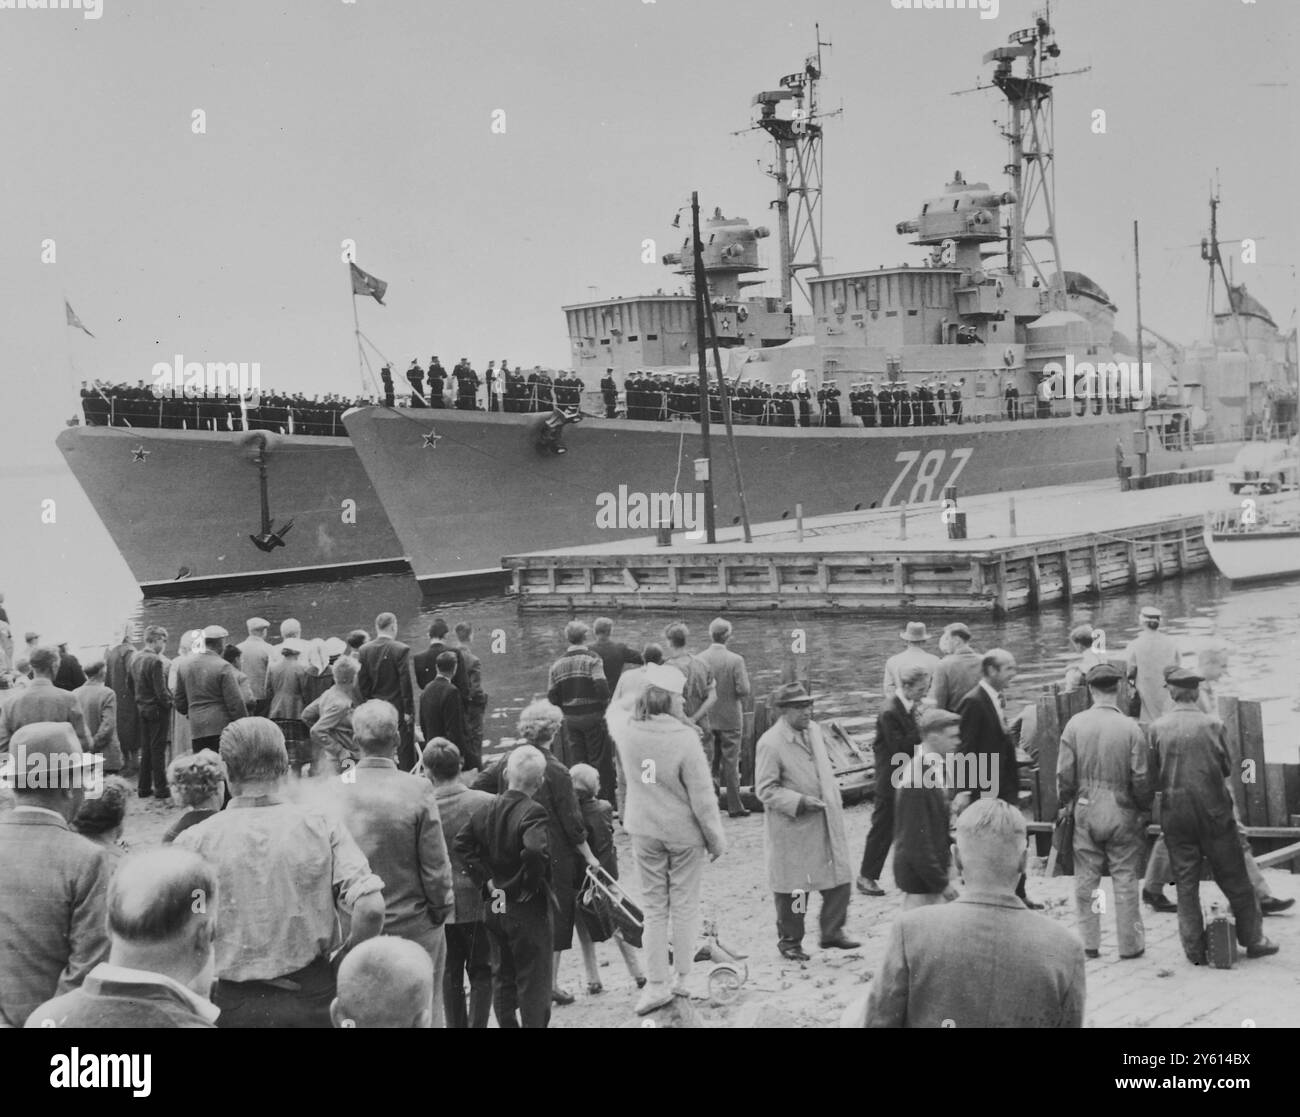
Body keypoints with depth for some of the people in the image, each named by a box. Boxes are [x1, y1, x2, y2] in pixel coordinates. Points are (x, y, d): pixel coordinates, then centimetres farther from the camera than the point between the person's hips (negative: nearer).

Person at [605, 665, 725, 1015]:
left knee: (654, 907, 12)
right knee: (684, 905, 12)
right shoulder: (684, 739, -24)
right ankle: (683, 979, 20)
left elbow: (615, 710, 17)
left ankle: (656, 984, 12)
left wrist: (642, 694, 8)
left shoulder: (625, 730, -12)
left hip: (644, 831, 3)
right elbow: (702, 797, -17)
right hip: (684, 832, -3)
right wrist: (716, 839, -6)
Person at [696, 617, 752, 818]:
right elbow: (743, 690, -16)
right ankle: (734, 807, 10)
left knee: (707, 762, 11)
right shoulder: (736, 660, -14)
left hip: (706, 718, 2)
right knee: (730, 763, 6)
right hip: (729, 718, -2)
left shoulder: (699, 659, -6)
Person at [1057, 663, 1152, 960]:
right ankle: (1129, 944, 13)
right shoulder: (1131, 728, -11)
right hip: (1122, 813, -2)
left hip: (1085, 812, 2)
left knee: (1086, 878, 10)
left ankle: (1089, 944, 14)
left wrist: (1064, 804, 12)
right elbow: (1140, 778, -9)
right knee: (1125, 879, 7)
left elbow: (1064, 774, -3)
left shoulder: (1075, 725, -5)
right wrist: (1145, 808, 7)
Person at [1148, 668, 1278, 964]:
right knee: (1234, 879, 10)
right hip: (1214, 811, -1)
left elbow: (1152, 776, -1)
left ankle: (1195, 949, 11)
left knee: (1186, 882, 9)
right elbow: (1227, 769, 0)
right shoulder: (1213, 725, -8)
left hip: (1175, 814, 1)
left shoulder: (1157, 728, -6)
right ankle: (1253, 941, 17)